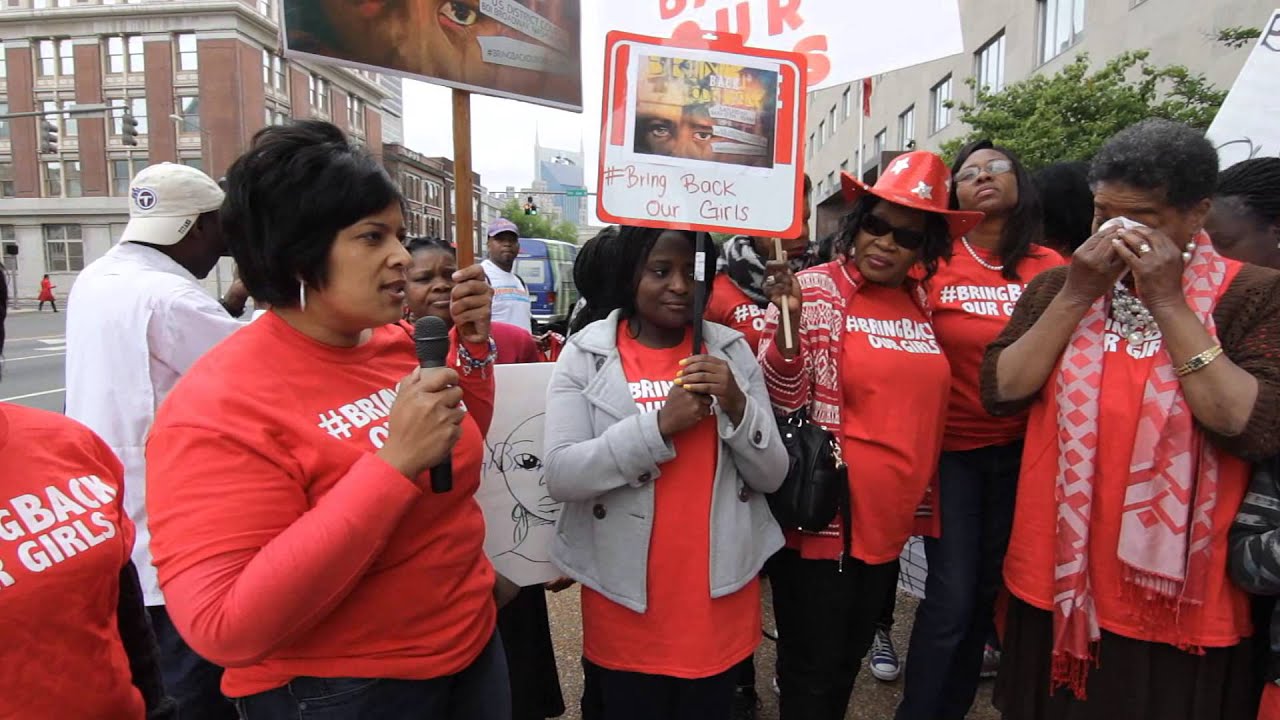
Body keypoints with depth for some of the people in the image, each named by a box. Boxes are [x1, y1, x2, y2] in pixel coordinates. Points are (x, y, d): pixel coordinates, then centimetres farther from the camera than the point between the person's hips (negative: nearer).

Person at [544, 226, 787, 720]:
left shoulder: (732, 350, 0)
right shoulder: (585, 354, -7)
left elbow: (772, 475, -1)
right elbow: (560, 476, -16)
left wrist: (737, 406, -18)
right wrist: (659, 425, -24)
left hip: (720, 600, 2)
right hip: (624, 603, -2)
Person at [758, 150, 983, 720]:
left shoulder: (924, 303, 7)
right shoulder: (815, 290, -11)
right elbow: (783, 401, -18)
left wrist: (915, 495, 15)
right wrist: (789, 323, -32)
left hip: (889, 519, 6)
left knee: (849, 661, 23)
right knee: (811, 673, 8)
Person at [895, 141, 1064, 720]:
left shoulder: (1050, 267, 1)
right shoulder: (933, 263, -7)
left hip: (1022, 450, 3)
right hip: (951, 448, -3)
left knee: (989, 586, 15)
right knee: (951, 594, -2)